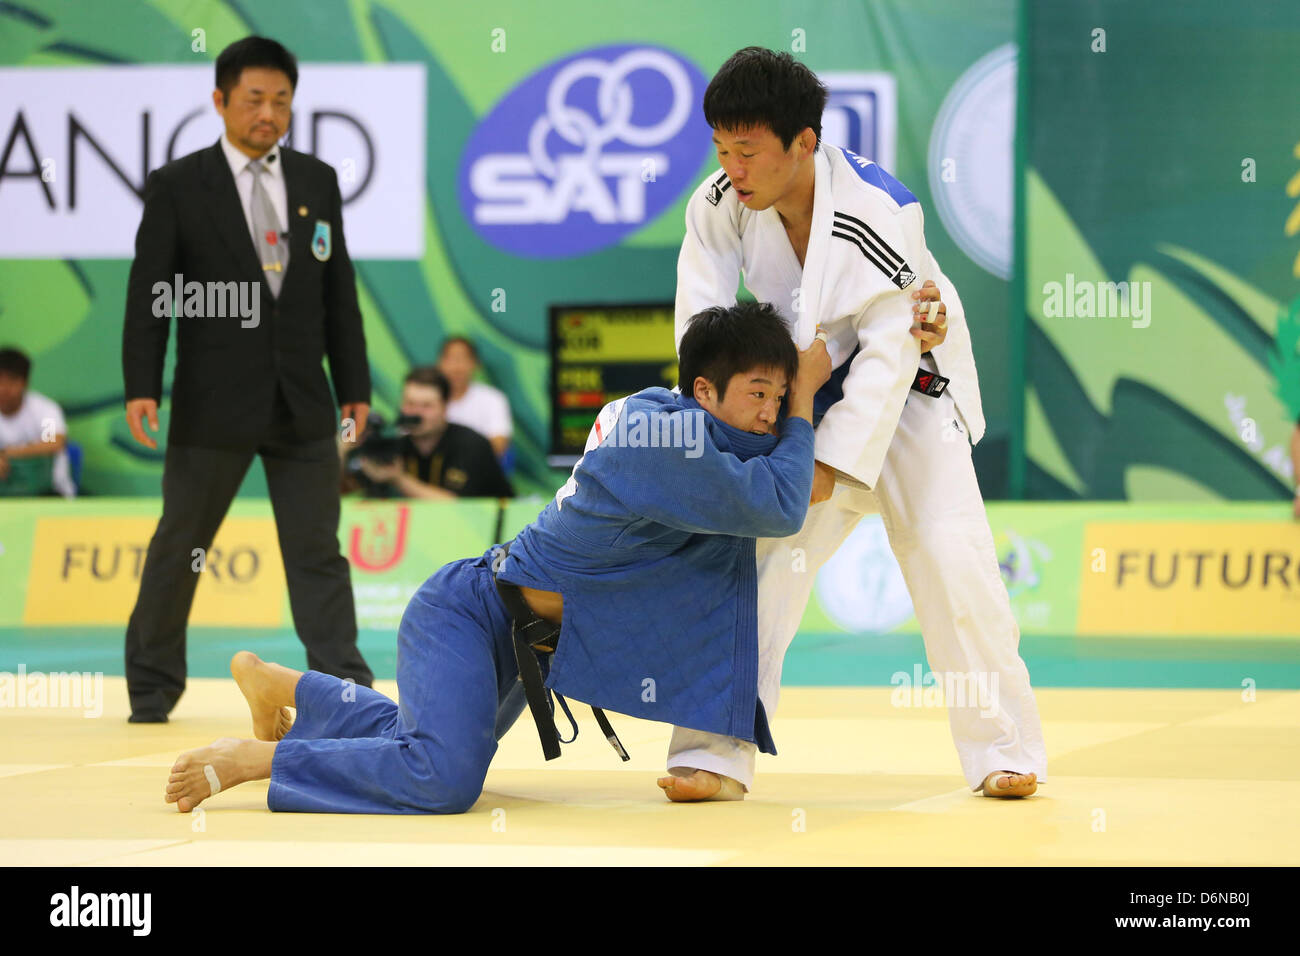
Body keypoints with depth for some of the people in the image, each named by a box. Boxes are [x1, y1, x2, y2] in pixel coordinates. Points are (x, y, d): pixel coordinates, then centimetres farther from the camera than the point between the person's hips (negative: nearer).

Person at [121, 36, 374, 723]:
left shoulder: (317, 182, 8)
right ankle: (153, 687, 22)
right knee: (179, 547, 8)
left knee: (317, 551, 0)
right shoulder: (176, 187, -3)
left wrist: (354, 387, 8)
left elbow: (339, 293, 11)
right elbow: (148, 295, -5)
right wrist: (141, 388, -14)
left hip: (302, 404, 3)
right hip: (214, 405, -3)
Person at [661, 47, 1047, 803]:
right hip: (803, 397, 4)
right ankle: (716, 757, -1)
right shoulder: (721, 206, -18)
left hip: (906, 398, -4)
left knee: (951, 561, -11)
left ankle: (1006, 752, 3)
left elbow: (890, 350, -28)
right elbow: (702, 319, -10)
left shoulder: (879, 212, -30)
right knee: (755, 562, -5)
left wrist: (835, 461, -28)